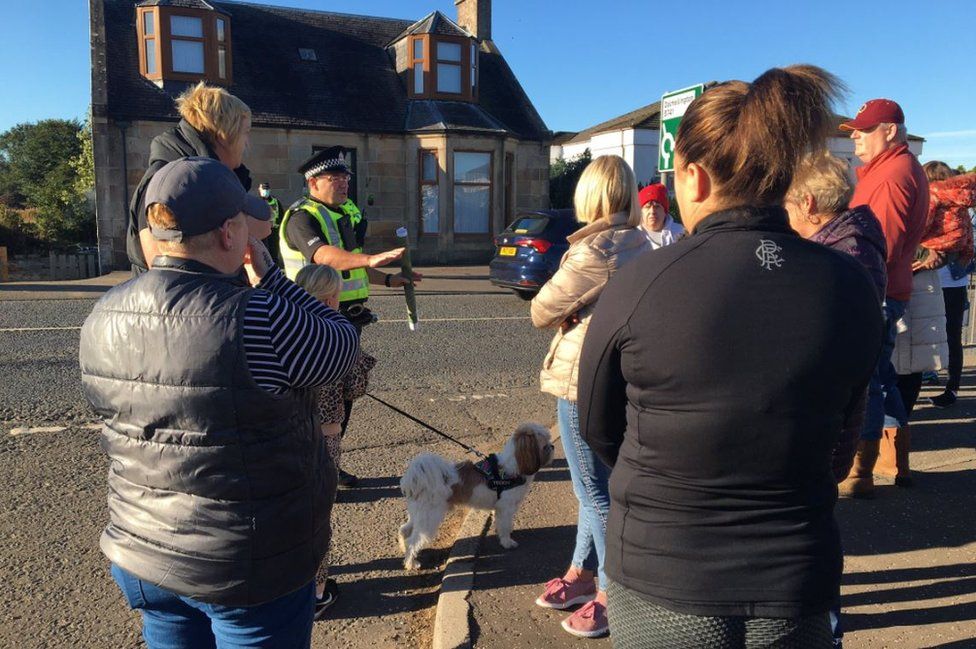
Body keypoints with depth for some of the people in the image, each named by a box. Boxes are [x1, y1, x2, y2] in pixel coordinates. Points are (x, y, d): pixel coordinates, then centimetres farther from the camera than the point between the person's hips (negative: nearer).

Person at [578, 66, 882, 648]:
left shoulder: (638, 285, -20)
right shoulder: (853, 289, -10)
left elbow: (598, 429, -4)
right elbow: (838, 426, 5)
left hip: (661, 588, -2)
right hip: (797, 590, 3)